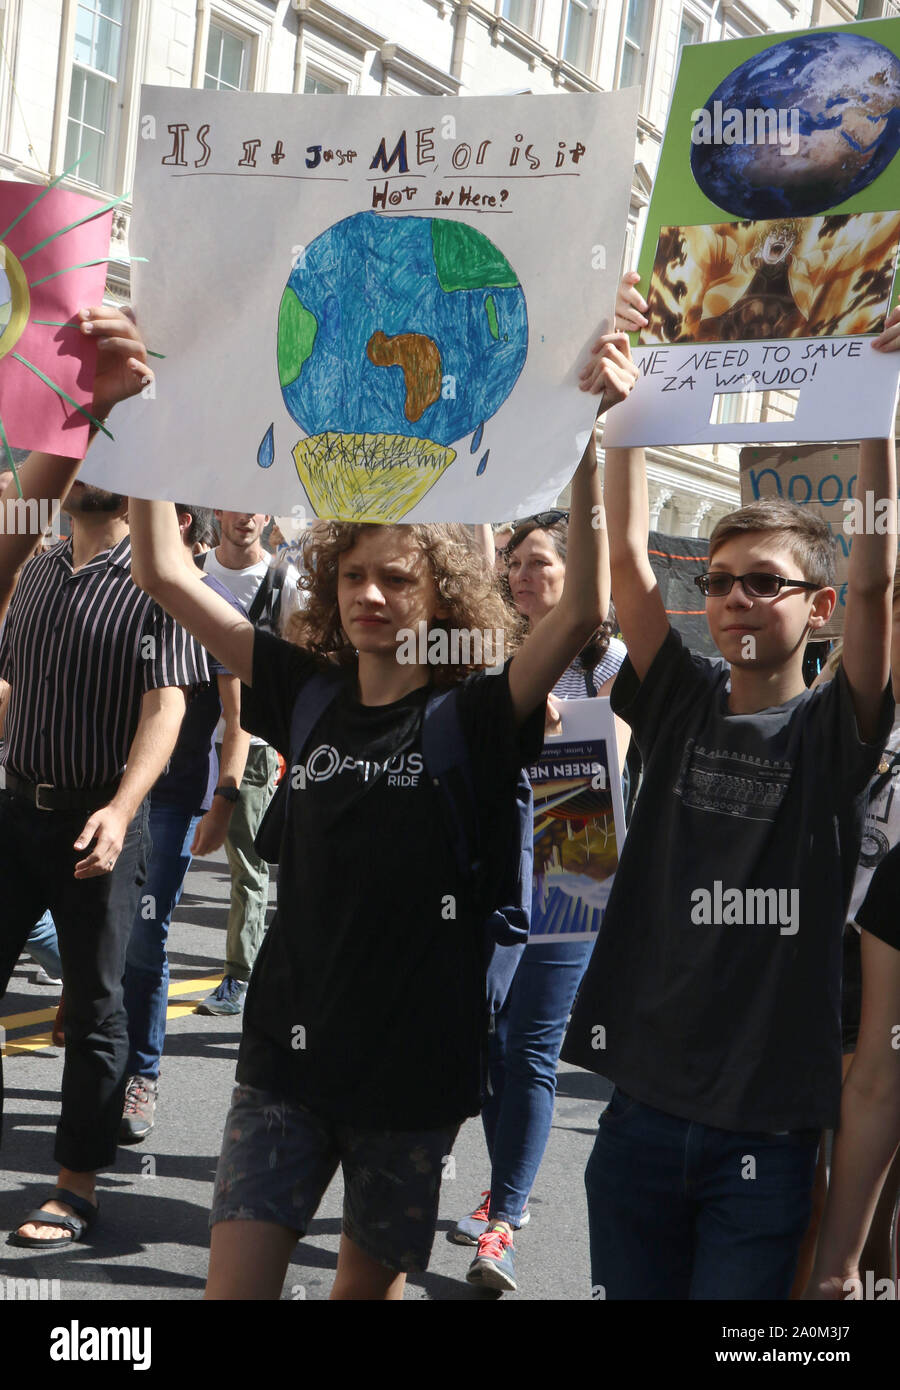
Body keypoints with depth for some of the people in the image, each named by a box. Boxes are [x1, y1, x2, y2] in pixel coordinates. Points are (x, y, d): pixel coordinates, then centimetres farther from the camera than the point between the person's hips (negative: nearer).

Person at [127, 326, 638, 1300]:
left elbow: (582, 611, -24)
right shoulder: (308, 693, 1)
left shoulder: (472, 718, -7)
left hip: (414, 1065, -2)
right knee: (236, 1277, -1)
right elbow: (164, 576, 0)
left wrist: (589, 441, -32)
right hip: (288, 1047, 2)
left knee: (372, 1278, 15)